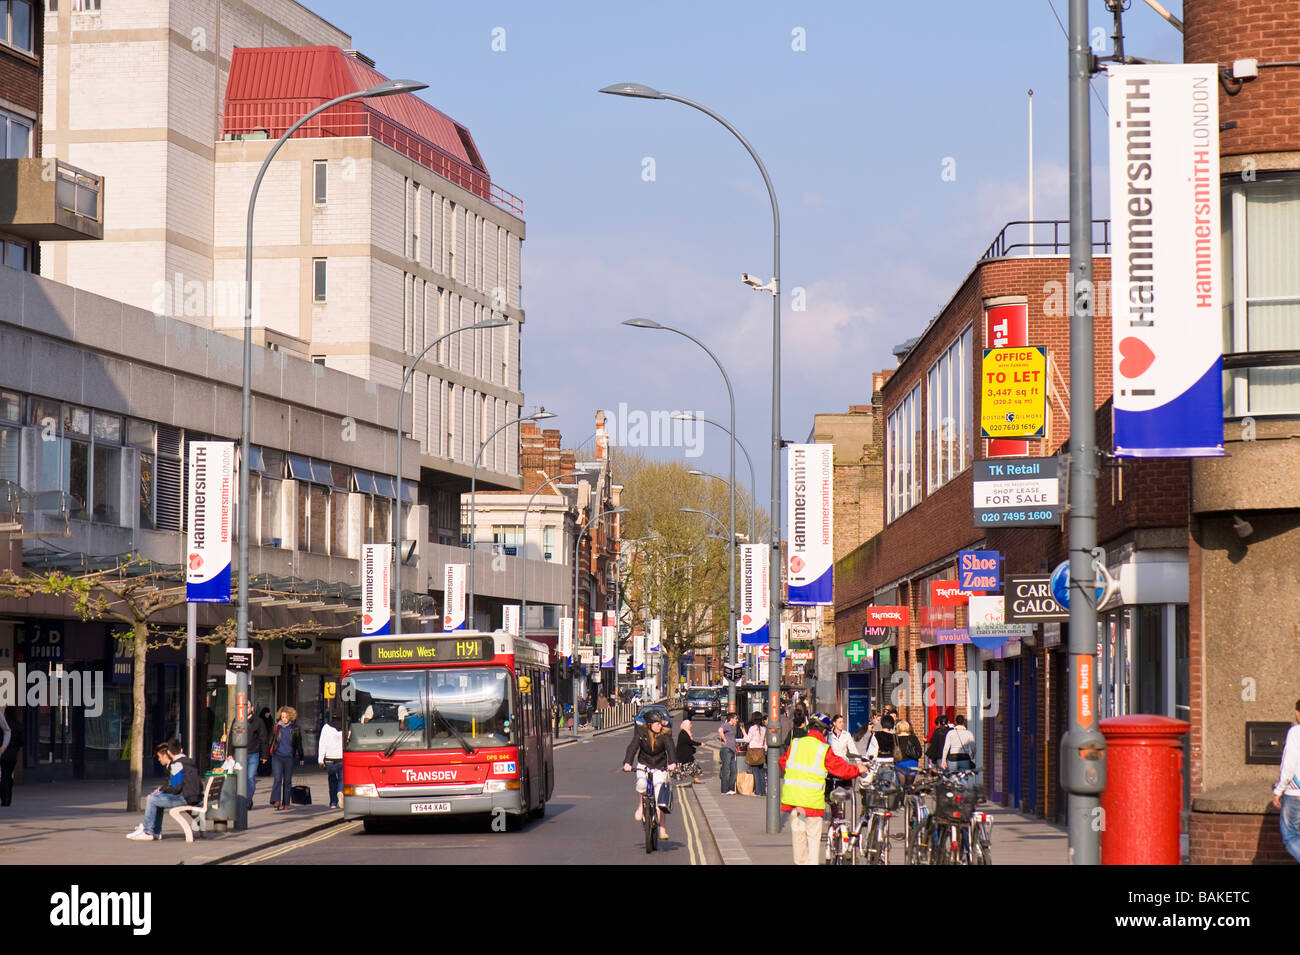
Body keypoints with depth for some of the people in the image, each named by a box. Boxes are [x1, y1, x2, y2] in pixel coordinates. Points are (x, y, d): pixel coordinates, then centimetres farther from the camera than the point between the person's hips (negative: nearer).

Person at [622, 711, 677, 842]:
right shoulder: (641, 731, -12)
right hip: (644, 765, 0)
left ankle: (662, 829, -3)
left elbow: (670, 748, -26)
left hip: (660, 767, 0)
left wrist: (672, 763, -45)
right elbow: (633, 747, -23)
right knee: (641, 783, -32)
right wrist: (627, 763, -38)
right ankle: (640, 806, -3)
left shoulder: (666, 733, -12)